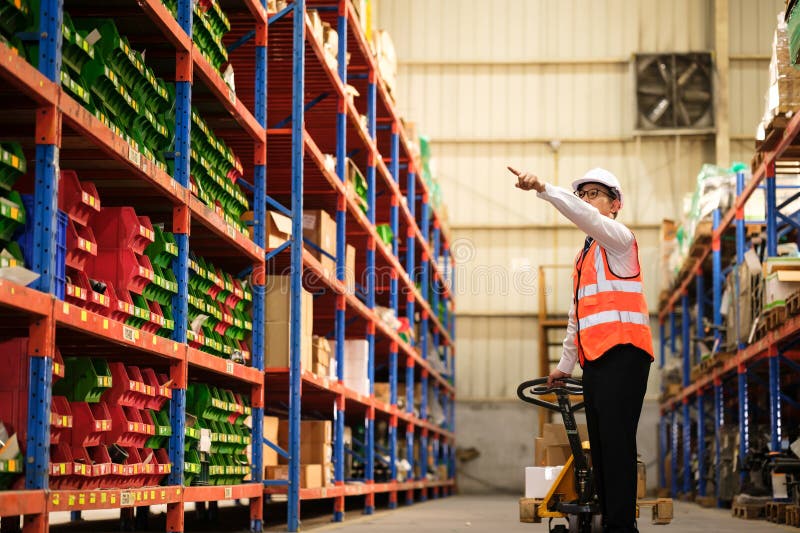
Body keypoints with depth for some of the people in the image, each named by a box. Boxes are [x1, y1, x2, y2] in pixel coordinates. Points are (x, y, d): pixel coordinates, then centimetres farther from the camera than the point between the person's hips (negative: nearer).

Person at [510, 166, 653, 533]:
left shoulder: (618, 238, 1)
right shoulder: (584, 256, 26)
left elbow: (585, 217, -22)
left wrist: (543, 188, -33)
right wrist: (565, 364, 28)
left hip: (622, 352, -9)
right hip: (594, 358, 9)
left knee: (616, 440, -15)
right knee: (600, 444, 6)